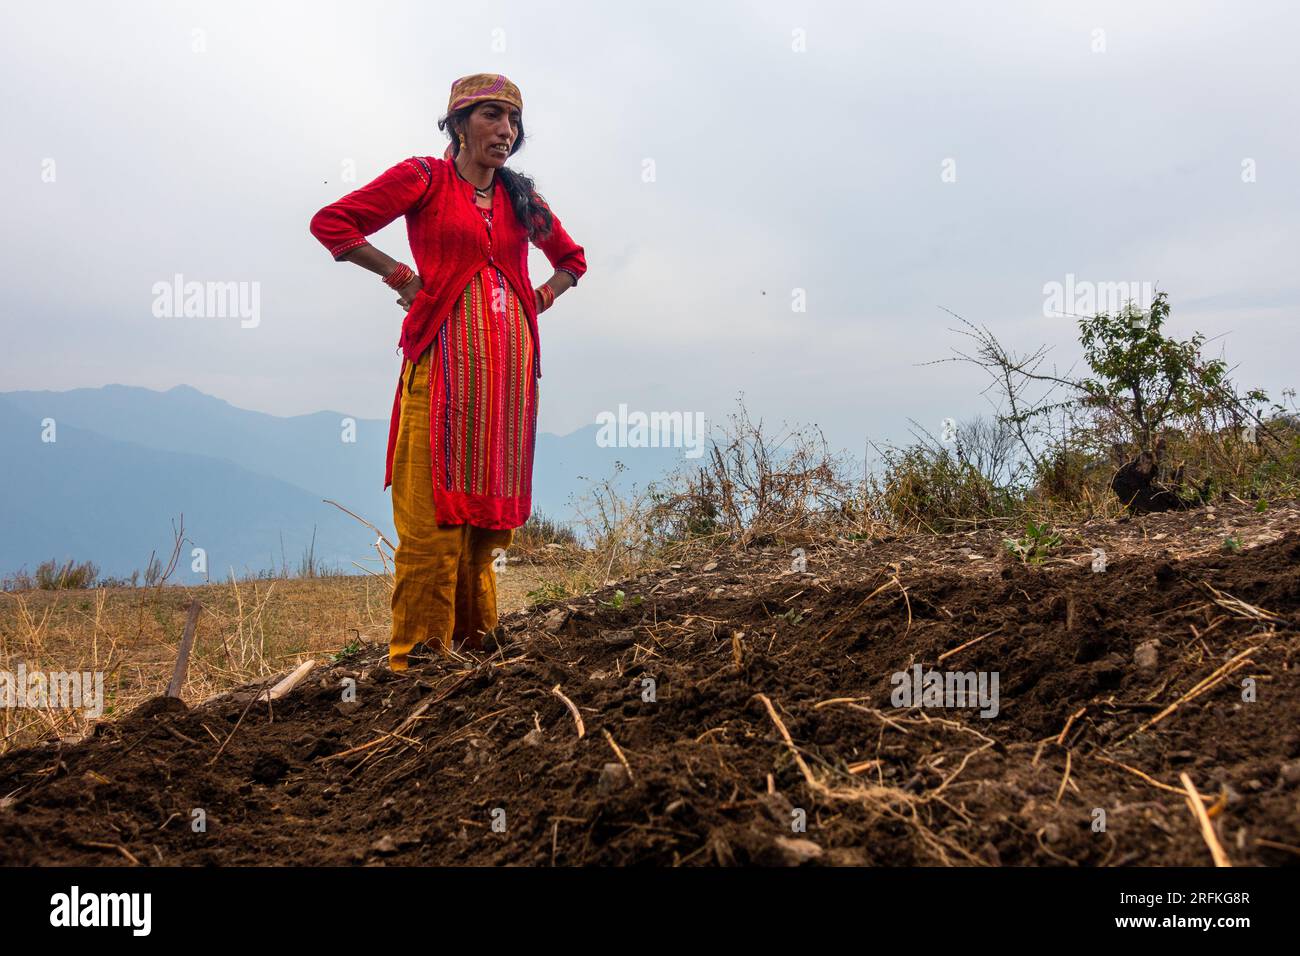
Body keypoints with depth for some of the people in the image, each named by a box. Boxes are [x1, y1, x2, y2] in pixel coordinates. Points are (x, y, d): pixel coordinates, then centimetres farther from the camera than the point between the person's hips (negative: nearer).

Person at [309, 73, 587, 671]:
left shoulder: (520, 198, 18)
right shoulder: (423, 178, 3)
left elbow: (571, 258, 32)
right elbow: (330, 223, -1)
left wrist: (541, 299, 14)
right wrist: (402, 277, -4)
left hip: (510, 358, 5)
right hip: (444, 356, -5)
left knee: (492, 502, 5)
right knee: (434, 508, -9)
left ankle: (475, 642, 13)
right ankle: (419, 650, -5)